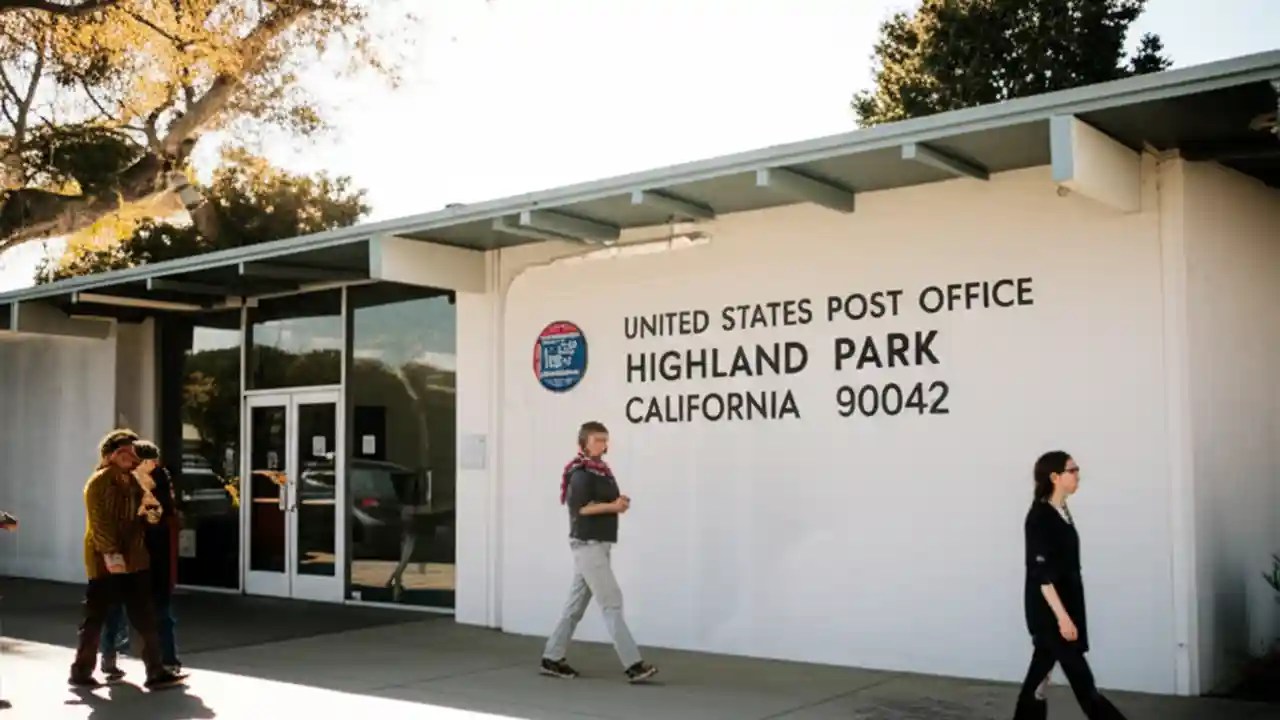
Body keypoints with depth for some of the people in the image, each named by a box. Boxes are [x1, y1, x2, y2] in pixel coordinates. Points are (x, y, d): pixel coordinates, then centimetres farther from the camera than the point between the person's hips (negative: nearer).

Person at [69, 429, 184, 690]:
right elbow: (98, 522, -16)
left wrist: (151, 513, 3)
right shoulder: (99, 482, -8)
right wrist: (110, 554, -23)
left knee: (145, 619, 3)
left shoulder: (133, 481, 14)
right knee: (95, 618, 3)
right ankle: (80, 671, 16)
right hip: (105, 561, -7)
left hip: (134, 559, 7)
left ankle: (155, 671, 4)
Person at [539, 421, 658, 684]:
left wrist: (620, 503, -1)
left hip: (600, 544, 10)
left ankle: (552, 659, 21)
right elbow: (578, 507, -21)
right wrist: (613, 506, -19)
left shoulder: (601, 470, 15)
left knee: (577, 603, 13)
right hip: (587, 545, -10)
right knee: (612, 602, -11)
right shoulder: (581, 473, -13)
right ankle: (633, 665, -11)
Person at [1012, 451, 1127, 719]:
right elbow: (1041, 573, -20)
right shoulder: (1039, 517, -16)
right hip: (1049, 611, -9)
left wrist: (1067, 613, 19)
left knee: (1040, 675, 13)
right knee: (1081, 680, -4)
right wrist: (1062, 616, -23)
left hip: (1065, 605, 9)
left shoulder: (1062, 512, 11)